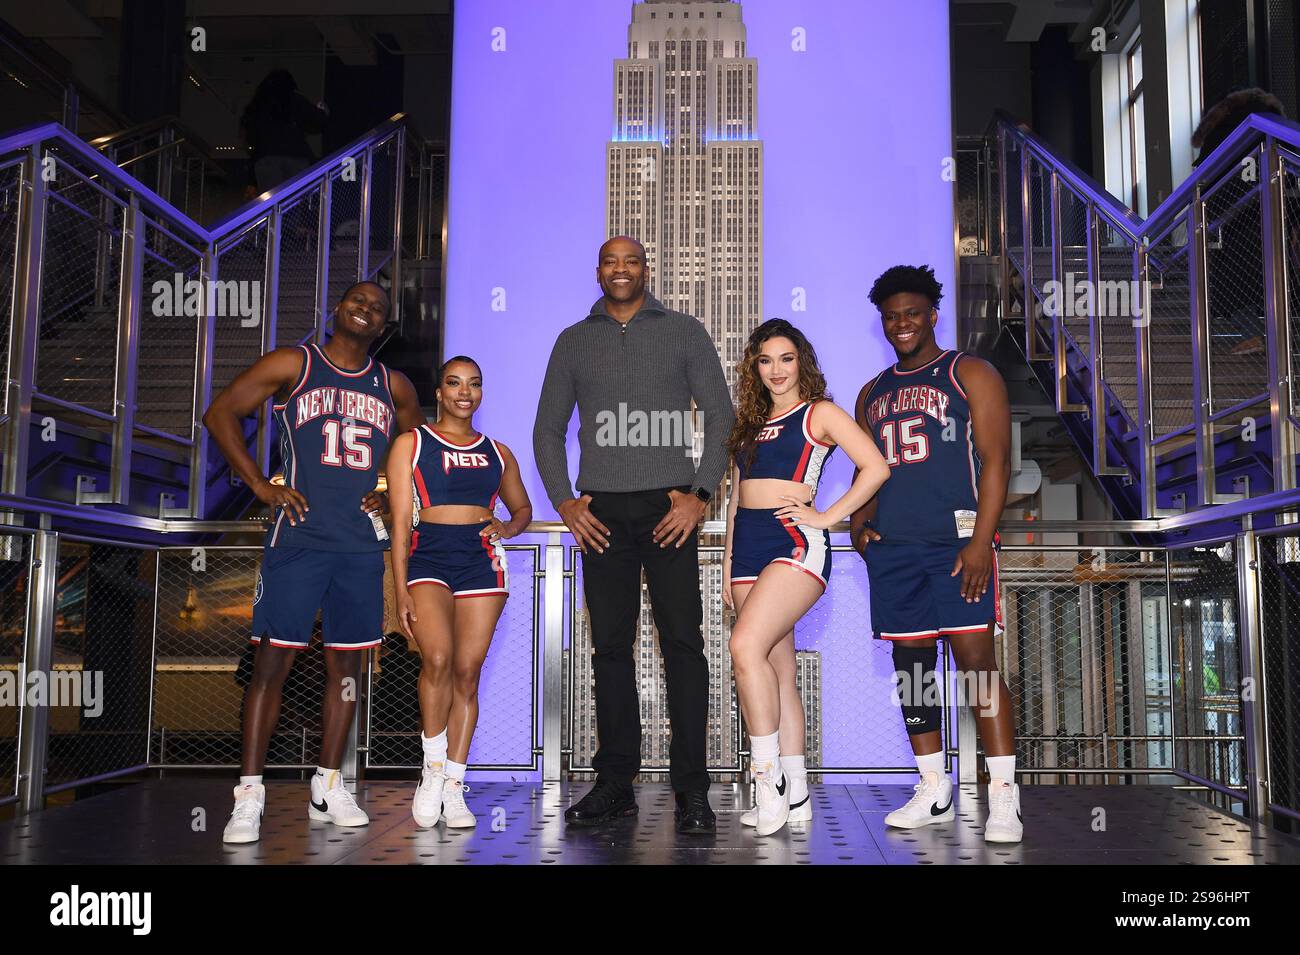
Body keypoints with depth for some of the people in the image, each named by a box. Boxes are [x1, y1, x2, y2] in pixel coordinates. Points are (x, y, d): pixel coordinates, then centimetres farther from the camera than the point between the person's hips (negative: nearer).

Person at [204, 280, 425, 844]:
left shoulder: (393, 387, 13)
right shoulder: (292, 365, 2)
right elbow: (220, 413, 1)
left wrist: (389, 492, 10)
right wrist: (261, 486, -6)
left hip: (362, 543, 4)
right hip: (298, 538, -4)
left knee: (345, 666, 8)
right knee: (273, 661, -6)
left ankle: (328, 789, 18)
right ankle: (249, 796, 0)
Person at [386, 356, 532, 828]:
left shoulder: (497, 453, 16)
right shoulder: (411, 444, 8)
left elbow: (523, 508, 29)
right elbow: (401, 521, 1)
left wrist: (508, 528, 5)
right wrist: (401, 590, -7)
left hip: (482, 561, 3)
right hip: (428, 558, -3)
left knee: (467, 673, -2)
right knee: (438, 659, -23)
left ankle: (453, 787, 6)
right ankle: (432, 767, -3)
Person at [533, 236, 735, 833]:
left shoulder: (684, 333, 9)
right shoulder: (574, 341, 15)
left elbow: (721, 418, 4)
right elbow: (548, 429, 15)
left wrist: (701, 494, -7)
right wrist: (564, 502, 1)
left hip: (669, 508, -2)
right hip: (602, 511, 2)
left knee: (682, 643, -7)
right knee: (610, 646, 4)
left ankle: (691, 789, -3)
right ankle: (615, 783, 11)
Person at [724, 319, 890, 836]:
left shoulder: (819, 413, 2)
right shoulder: (751, 423, 20)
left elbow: (875, 467, -8)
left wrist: (828, 517, -10)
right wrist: (728, 562, 16)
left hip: (795, 542, -7)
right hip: (748, 546, 7)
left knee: (746, 645, -24)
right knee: (776, 670, 6)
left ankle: (770, 780, -16)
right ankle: (794, 797, 11)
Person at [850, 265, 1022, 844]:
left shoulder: (970, 374, 3)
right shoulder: (873, 394, 20)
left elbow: (995, 460, -5)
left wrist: (981, 541, -16)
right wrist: (858, 518, 4)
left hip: (957, 541, -5)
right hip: (891, 547, 6)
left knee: (976, 659, -11)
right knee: (910, 663, 7)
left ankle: (1003, 797, -5)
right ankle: (934, 793, 18)